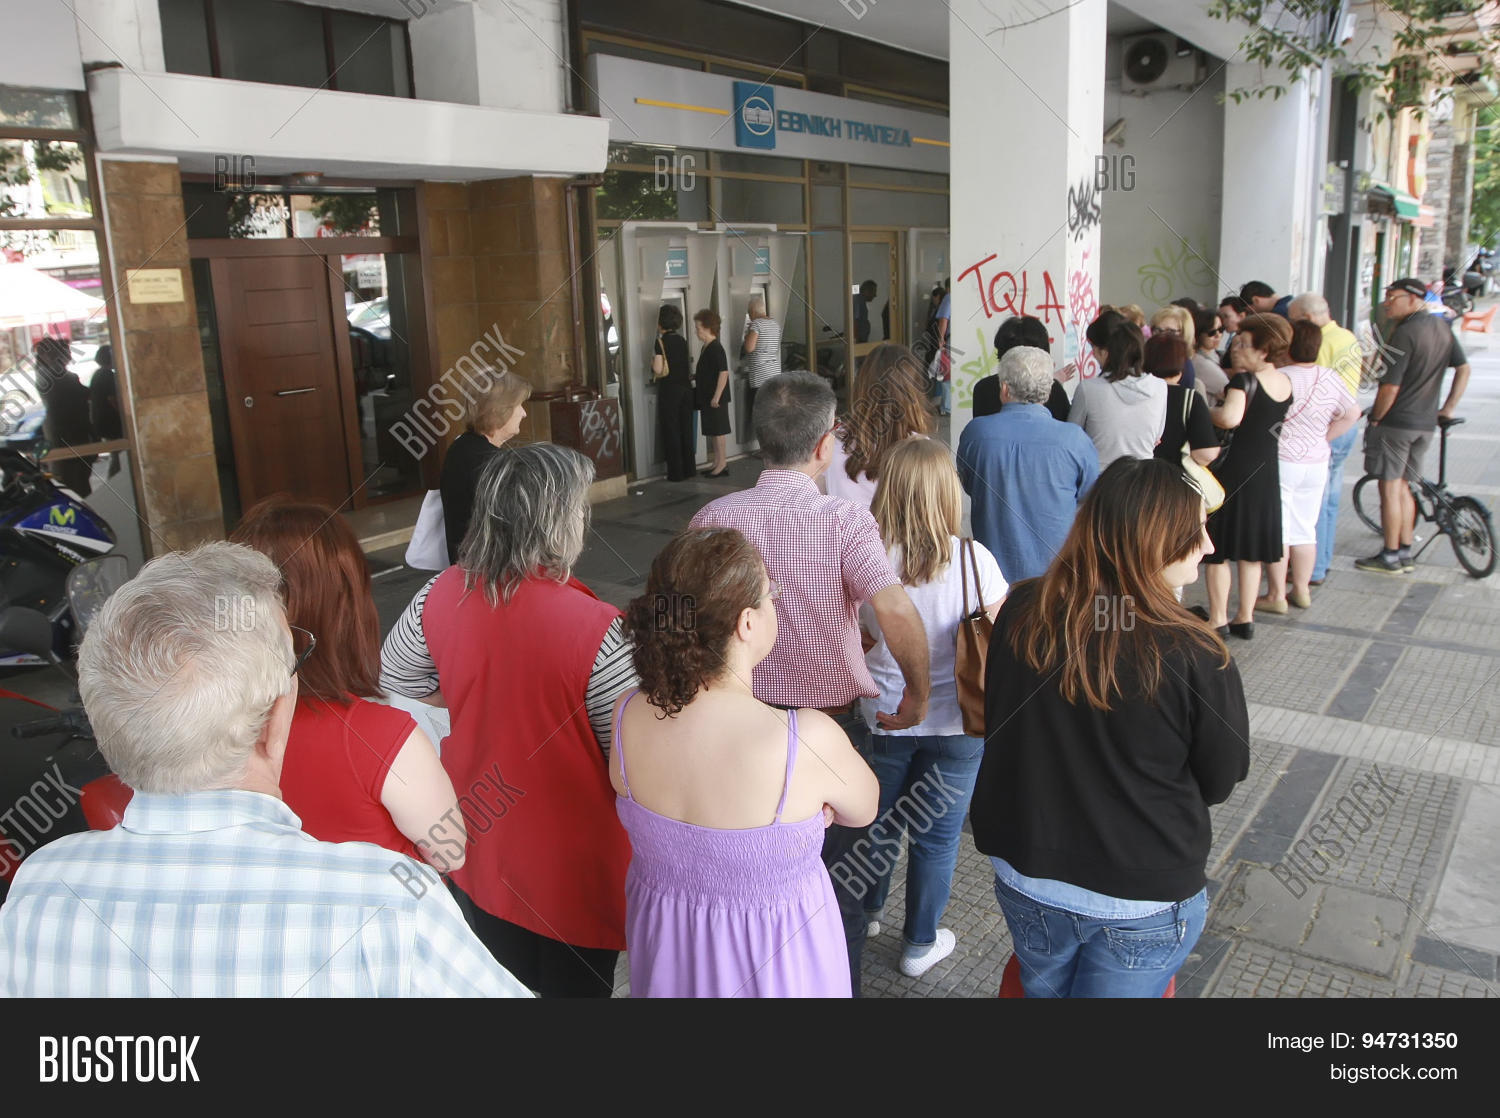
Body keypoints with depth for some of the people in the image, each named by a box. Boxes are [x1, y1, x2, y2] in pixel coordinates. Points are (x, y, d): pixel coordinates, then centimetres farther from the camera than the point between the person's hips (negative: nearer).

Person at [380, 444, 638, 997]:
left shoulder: (441, 595, -14)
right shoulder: (596, 630, -30)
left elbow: (390, 681, 5)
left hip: (480, 846, 5)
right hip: (571, 865, -4)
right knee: (573, 984, 20)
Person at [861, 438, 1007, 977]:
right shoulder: (971, 558, -19)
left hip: (883, 717, 1)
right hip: (954, 723, -1)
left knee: (879, 820, 25)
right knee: (937, 836, 17)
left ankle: (867, 911, 48)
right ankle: (921, 945, 35)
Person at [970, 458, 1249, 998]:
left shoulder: (1019, 613, -14)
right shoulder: (1195, 657, -25)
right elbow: (1219, 783, -8)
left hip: (1026, 878, 4)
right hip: (1144, 903, -3)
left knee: (1043, 988, 28)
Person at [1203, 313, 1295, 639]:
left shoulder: (1245, 379, -17)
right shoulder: (1285, 383, 5)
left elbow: (1230, 418, -34)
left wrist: (1207, 411, -15)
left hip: (1232, 471, -7)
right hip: (1266, 472, 7)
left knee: (1217, 549, 4)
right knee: (1251, 548, 16)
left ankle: (1218, 620, 8)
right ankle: (1245, 618, 22)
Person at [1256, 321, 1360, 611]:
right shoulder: (1332, 378, 2)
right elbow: (1352, 414, 6)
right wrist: (1323, 439, 8)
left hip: (1281, 462, -6)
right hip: (1317, 463, 6)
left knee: (1277, 531, 1)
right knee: (1305, 530, 14)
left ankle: (1276, 595, 5)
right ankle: (1301, 591, 21)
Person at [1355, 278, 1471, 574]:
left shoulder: (1405, 333, -17)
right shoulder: (1442, 327, 8)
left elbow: (1390, 386, -20)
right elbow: (1463, 368, 13)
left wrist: (1375, 418, -7)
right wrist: (1448, 408, 17)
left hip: (1395, 423, -8)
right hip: (1425, 424, 8)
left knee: (1390, 488, 0)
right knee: (1405, 488, 16)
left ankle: (1390, 557, 6)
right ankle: (1406, 554, 20)